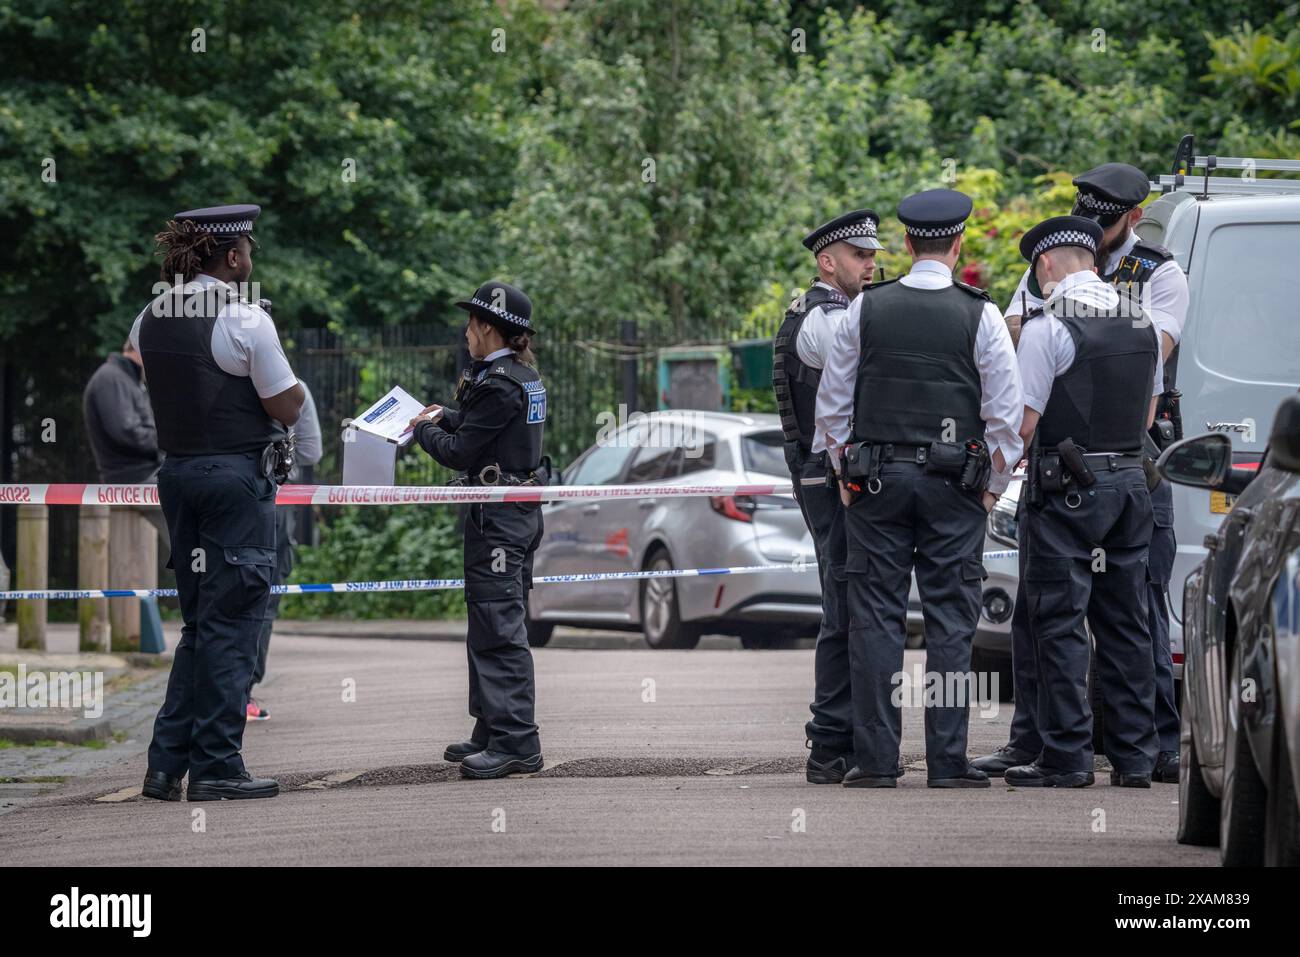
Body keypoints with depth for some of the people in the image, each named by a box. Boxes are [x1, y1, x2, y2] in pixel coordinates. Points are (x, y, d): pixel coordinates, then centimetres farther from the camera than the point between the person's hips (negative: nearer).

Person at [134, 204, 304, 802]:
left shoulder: (150, 320, 7)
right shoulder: (245, 321, -14)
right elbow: (287, 410, -10)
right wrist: (294, 382, 9)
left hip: (177, 471, 7)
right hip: (239, 473, -7)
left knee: (199, 619, 15)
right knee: (232, 620, -1)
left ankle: (167, 764, 12)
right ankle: (216, 768, 0)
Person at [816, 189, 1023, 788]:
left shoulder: (866, 309, 1)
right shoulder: (979, 316, -4)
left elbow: (831, 403, 6)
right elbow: (1006, 413, -2)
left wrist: (847, 475, 15)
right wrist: (992, 487, 9)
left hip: (875, 480, 1)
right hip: (953, 485, -1)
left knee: (875, 620, 3)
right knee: (950, 622, 2)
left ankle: (875, 759, 1)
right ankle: (947, 761, -1)